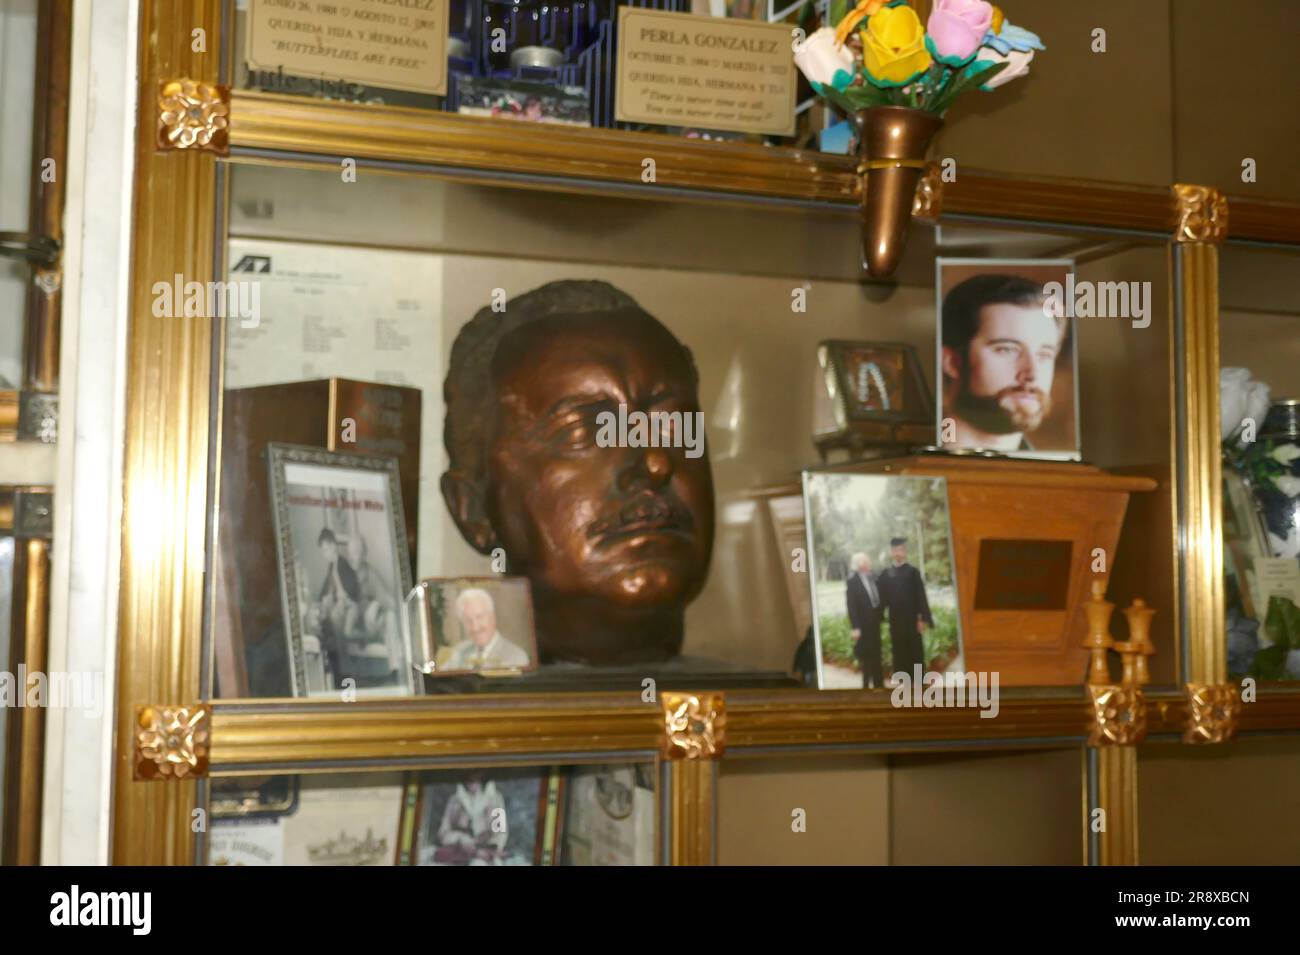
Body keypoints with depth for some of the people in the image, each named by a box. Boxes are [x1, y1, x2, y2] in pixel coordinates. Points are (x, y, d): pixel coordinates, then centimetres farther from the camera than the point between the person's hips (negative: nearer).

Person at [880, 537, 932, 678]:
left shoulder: (913, 572, -1)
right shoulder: (886, 574, 7)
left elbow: (921, 596, -5)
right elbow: (883, 597, 8)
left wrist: (923, 618, -10)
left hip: (912, 619, -2)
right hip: (895, 621, 3)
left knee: (916, 653, 1)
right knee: (900, 654, 5)